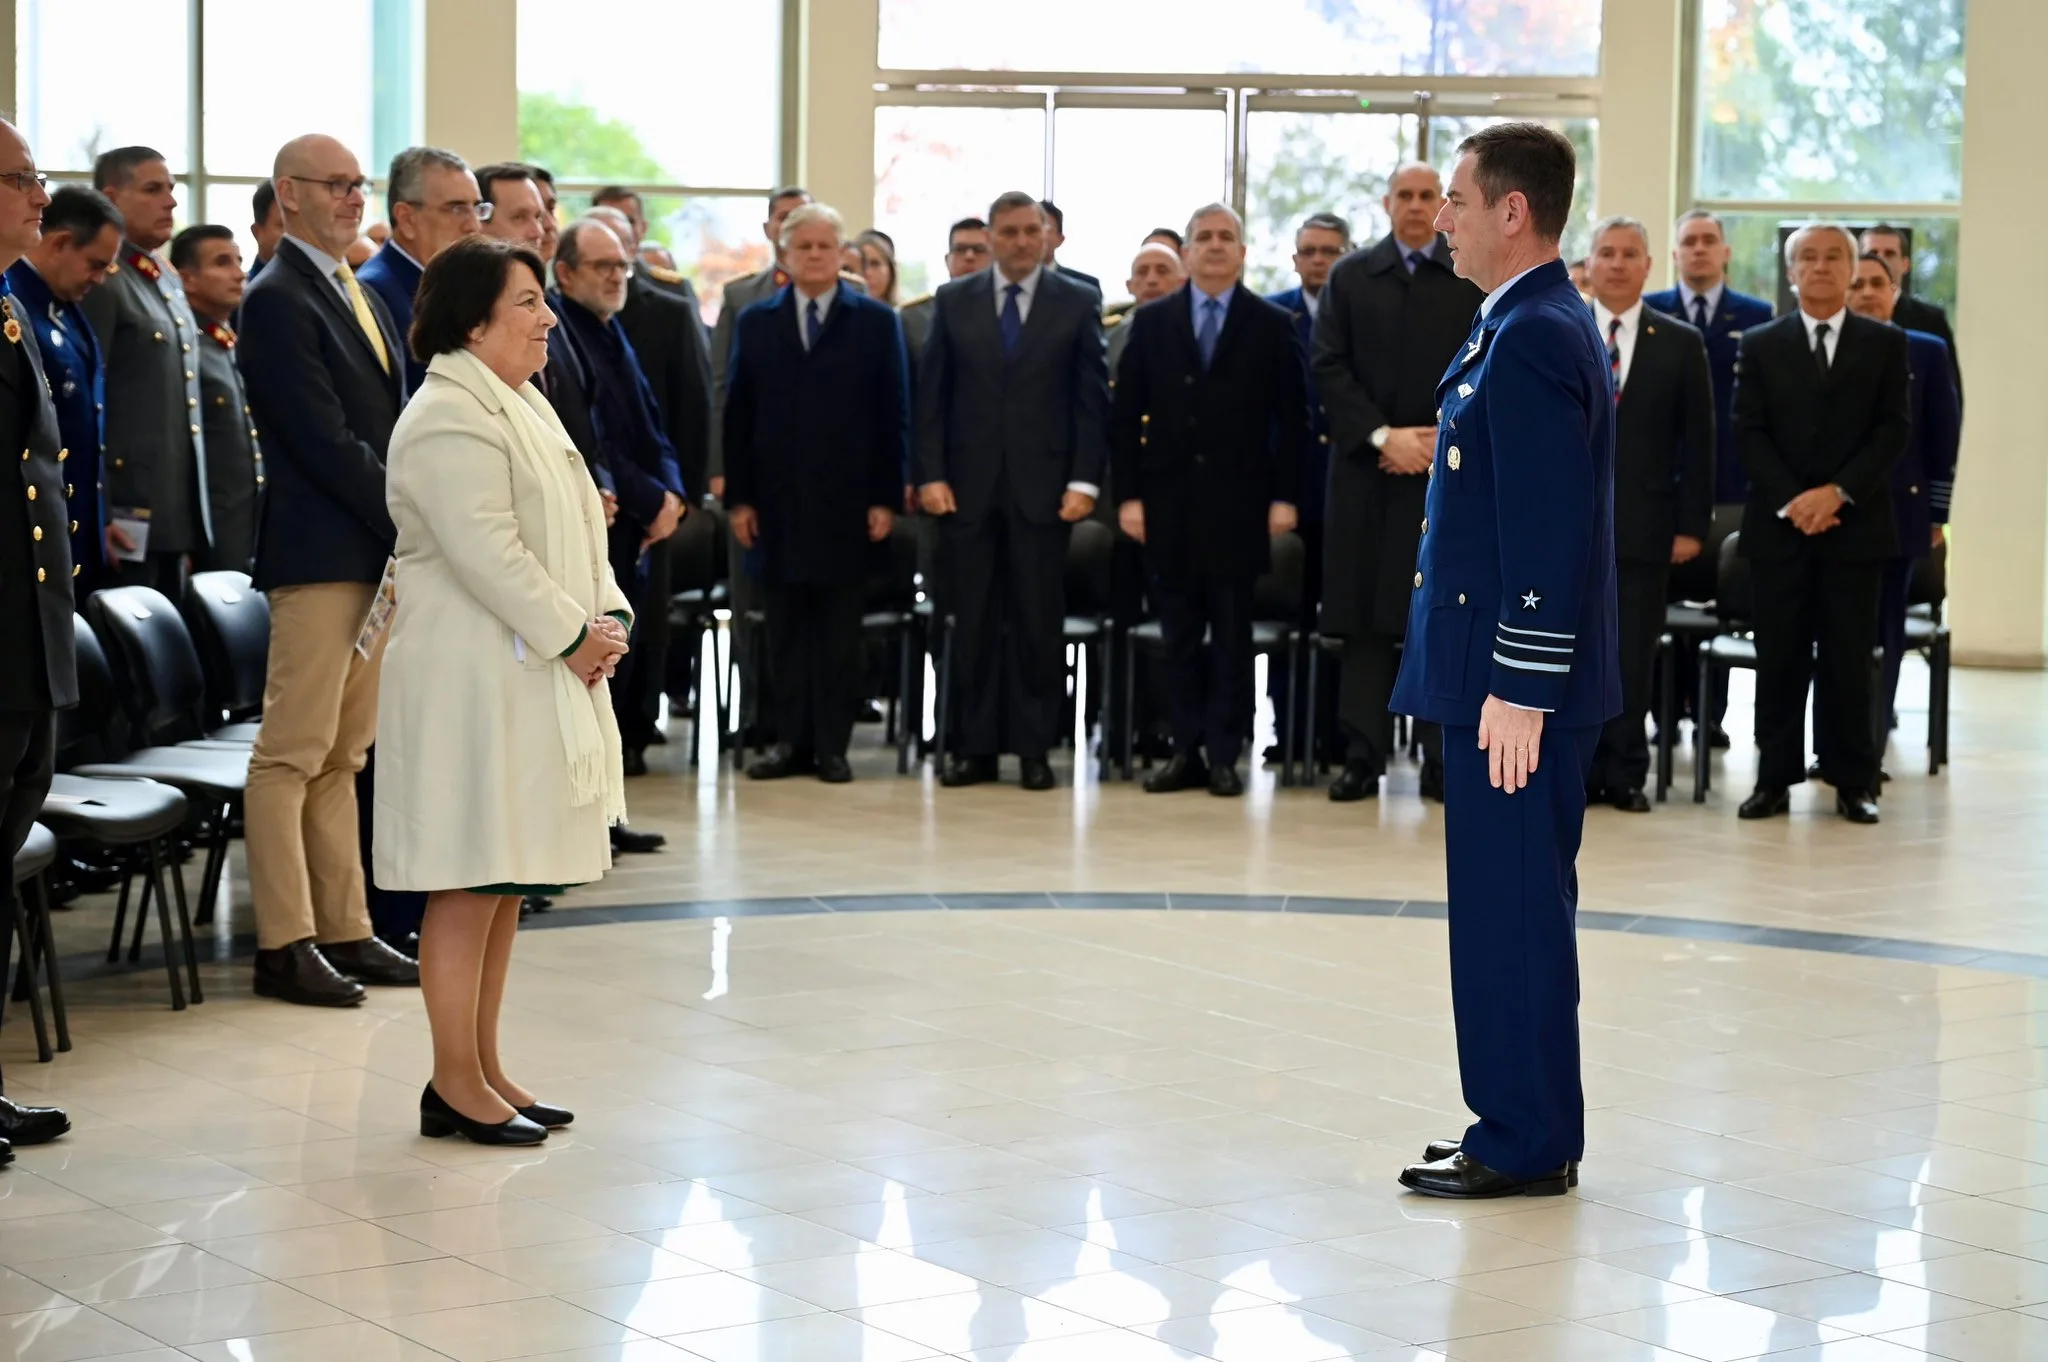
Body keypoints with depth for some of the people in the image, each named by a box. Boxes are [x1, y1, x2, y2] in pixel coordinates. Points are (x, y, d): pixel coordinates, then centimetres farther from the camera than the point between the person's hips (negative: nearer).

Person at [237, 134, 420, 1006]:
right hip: (320, 555, -9)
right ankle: (284, 944, -1)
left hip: (378, 555, 9)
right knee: (292, 754, -4)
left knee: (342, 756, 12)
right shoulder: (277, 302, -10)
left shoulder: (361, 296, 18)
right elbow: (326, 440, -16)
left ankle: (344, 932, 16)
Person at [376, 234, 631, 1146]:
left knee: (507, 881, 13)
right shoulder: (449, 420, -16)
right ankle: (455, 1084, 1)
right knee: (469, 882, -5)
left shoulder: (522, 404, 16)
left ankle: (485, 1070, 20)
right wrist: (572, 637, -16)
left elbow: (576, 526, 18)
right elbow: (488, 554, -22)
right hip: (474, 677, -10)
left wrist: (607, 617, 2)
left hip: (535, 674, 10)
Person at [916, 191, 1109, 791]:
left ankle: (1034, 748, 7)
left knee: (1038, 623, 1)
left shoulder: (1078, 302, 3)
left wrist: (1084, 480, -7)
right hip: (968, 486, 1)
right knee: (974, 623, 4)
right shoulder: (954, 301, 7)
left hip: (1042, 486, -1)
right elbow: (932, 396, 6)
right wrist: (930, 474, -3)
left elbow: (1092, 398, 1)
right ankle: (976, 746, 9)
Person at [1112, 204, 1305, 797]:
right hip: (1169, 500, 2)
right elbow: (1127, 414, 6)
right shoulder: (1151, 322, 8)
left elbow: (1291, 418, 1)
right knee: (1180, 633, 5)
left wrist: (1283, 496, -6)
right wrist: (1128, 494, -1)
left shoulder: (1272, 325, 3)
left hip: (1237, 503, -2)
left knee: (1232, 633, 1)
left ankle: (1223, 755, 5)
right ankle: (1186, 752, 10)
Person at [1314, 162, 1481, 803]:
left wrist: (1444, 440, -9)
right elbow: (1328, 367, 2)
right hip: (1367, 469, 1)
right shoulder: (1349, 277, 8)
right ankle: (1363, 757, 5)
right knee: (1365, 618, 1)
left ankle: (1443, 761, 3)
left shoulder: (1479, 278, 6)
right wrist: (1382, 436, -9)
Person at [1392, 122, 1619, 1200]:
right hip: (1503, 674, 10)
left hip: (1516, 684, -10)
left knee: (1512, 908, -4)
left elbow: (1548, 531, -22)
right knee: (1506, 909, 14)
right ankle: (1523, 1130, 20)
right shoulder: (1532, 328, 16)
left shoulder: (1532, 340, -16)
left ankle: (1527, 1145, 3)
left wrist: (1518, 690, -22)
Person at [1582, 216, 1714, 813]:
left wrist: (1692, 525, -3)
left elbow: (1698, 443, 3)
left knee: (1634, 656, 1)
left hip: (1644, 525, -1)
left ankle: (1626, 774, 10)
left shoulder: (1681, 344, 5)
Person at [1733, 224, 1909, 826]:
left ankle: (1854, 782, 7)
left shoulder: (1885, 343, 7)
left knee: (1850, 658, 1)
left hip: (1855, 524, -1)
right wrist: (1790, 501, -11)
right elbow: (1748, 431, 2)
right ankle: (1775, 778, 6)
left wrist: (1837, 492, -12)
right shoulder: (1761, 344, 9)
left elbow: (1894, 430, 0)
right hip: (1779, 525, 1)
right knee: (1779, 658, 1)